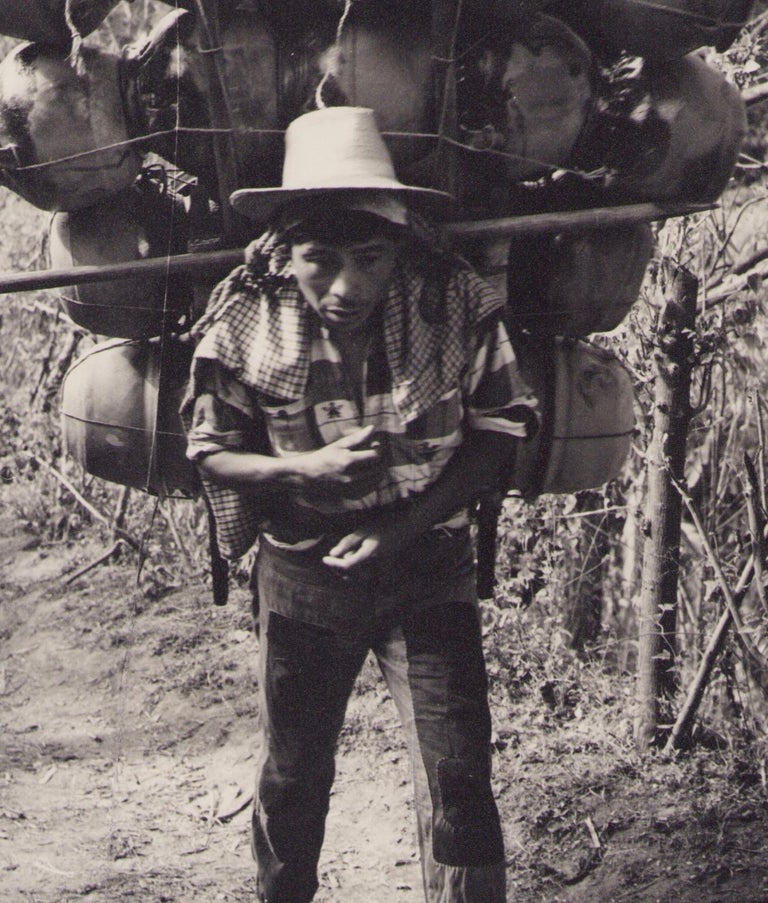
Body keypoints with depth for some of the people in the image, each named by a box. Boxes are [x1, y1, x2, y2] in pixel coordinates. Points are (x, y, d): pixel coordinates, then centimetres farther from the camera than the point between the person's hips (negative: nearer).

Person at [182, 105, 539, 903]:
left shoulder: (457, 307, -17)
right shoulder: (243, 323, -15)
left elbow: (499, 431, -6)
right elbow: (210, 451, -4)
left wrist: (406, 523, -17)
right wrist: (306, 470, -24)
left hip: (429, 569, -1)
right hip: (302, 575, 1)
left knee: (457, 783, -8)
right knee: (292, 778, 17)